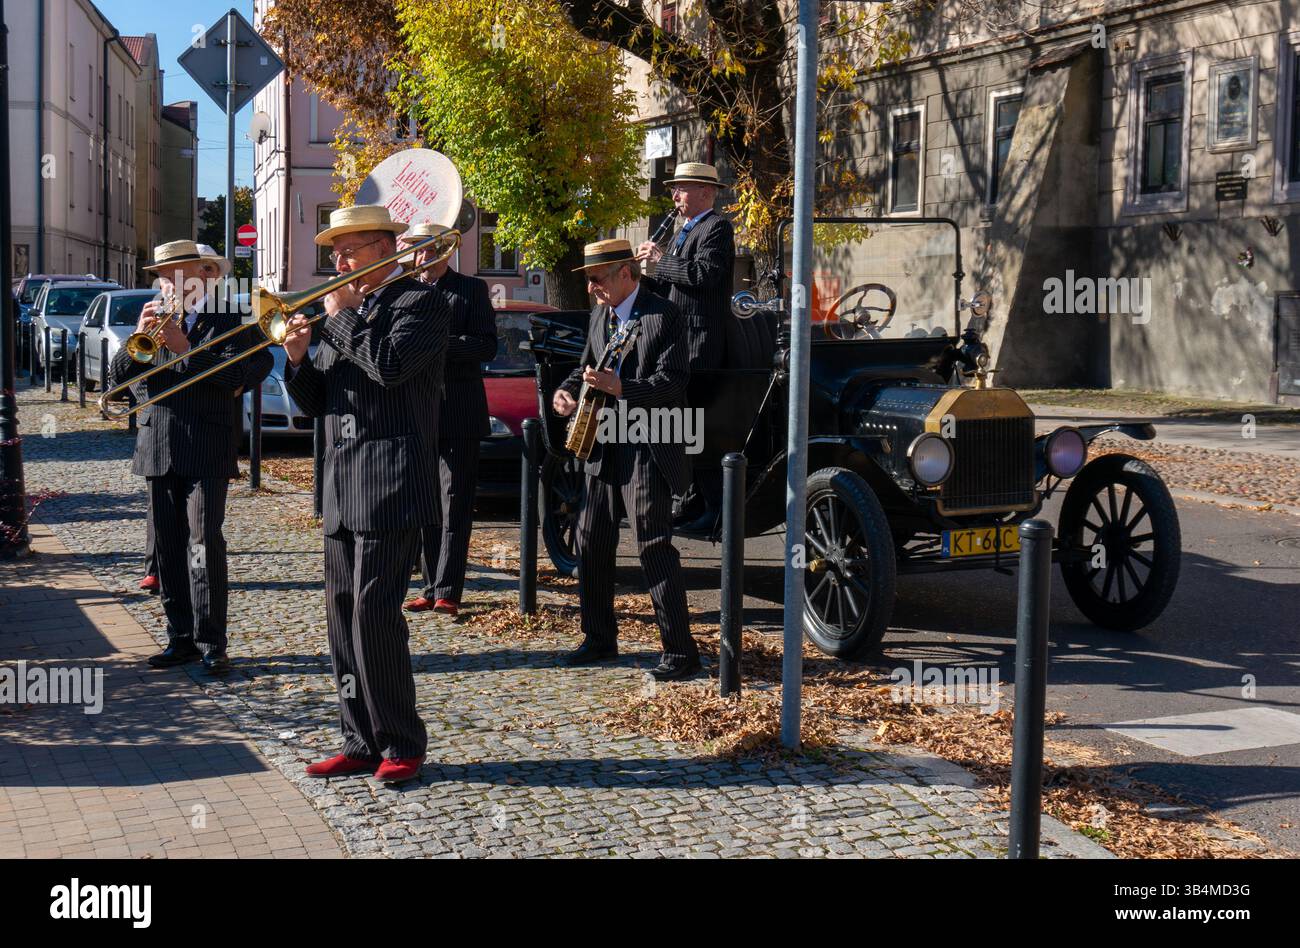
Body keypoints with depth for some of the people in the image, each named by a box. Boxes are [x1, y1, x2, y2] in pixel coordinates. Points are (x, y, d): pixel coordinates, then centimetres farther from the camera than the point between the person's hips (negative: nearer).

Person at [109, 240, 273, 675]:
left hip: (206, 454, -5)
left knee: (205, 545, -10)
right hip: (158, 454, 5)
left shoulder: (226, 324, 3)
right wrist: (139, 337, -9)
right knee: (167, 549, 7)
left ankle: (211, 644, -6)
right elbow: (117, 376, 7)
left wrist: (185, 348, -19)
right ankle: (181, 639, 15)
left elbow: (236, 374, -14)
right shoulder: (154, 323, 16)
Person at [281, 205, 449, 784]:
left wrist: (341, 317, -8)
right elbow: (314, 404, 18)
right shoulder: (343, 313, 20)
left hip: (390, 485, -8)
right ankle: (361, 743, 15)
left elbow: (389, 365, -21)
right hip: (340, 487, 8)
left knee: (374, 616, -11)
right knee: (343, 618, 8)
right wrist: (297, 357, 0)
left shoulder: (421, 302, -2)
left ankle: (402, 746, 0)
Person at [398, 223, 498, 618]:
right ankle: (431, 587, 15)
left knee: (454, 505, -5)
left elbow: (487, 346, -7)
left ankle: (448, 592, -5)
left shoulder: (472, 290, 2)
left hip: (458, 415, -4)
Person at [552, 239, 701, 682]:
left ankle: (680, 651, -3)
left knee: (653, 547, -9)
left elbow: (673, 383, -17)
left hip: (647, 450, -8)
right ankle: (599, 639, 23)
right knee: (590, 541, 10)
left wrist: (620, 388, -29)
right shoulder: (600, 314, 14)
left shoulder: (664, 316, -10)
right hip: (603, 446, 8)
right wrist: (567, 390, 4)